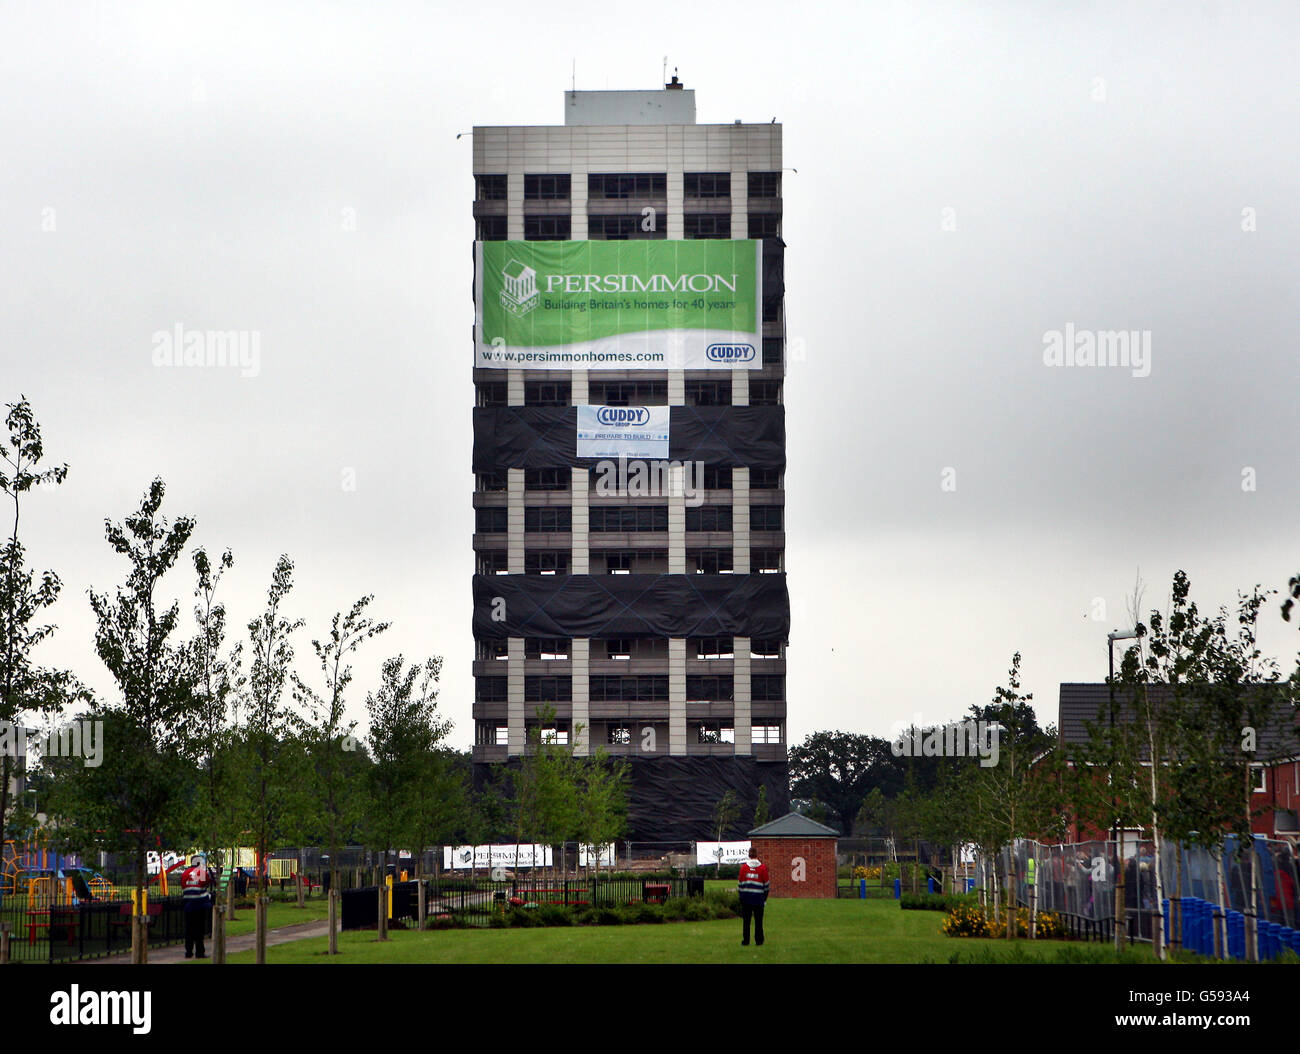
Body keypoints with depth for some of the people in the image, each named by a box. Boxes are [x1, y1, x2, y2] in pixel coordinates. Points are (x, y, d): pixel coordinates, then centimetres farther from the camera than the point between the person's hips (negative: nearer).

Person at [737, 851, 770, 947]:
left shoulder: (744, 867, 1)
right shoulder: (762, 867, -2)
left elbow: (741, 883, 5)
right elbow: (766, 884, 2)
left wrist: (741, 896, 15)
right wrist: (765, 897, 13)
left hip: (746, 896, 1)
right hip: (758, 897, -1)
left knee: (746, 920, 7)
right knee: (758, 920, 6)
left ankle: (745, 940, 6)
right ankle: (759, 941, 7)